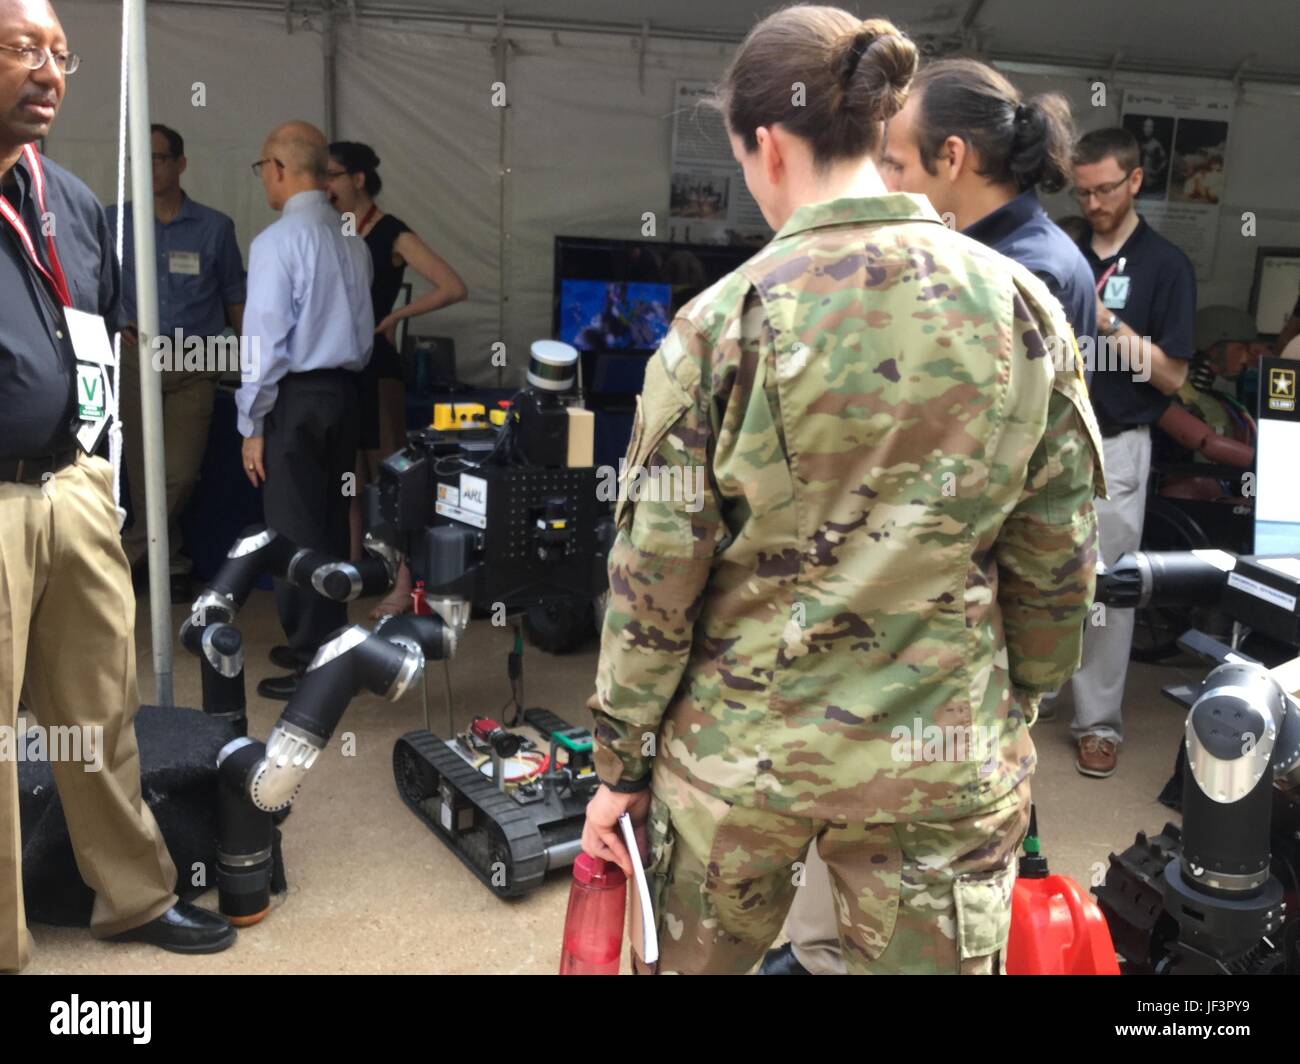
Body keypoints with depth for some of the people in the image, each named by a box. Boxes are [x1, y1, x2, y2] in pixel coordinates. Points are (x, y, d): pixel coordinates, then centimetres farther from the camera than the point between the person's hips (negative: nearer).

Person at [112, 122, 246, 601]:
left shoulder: (215, 227, 4)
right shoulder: (114, 222, 5)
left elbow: (234, 296, 11)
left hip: (194, 368, -1)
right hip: (135, 361, 1)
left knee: (180, 474, -9)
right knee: (143, 476, 2)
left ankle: (125, 557, 10)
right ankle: (170, 563, 19)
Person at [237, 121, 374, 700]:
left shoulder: (276, 242, -13)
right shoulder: (352, 241, 9)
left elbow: (265, 341, -15)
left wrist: (252, 425, -9)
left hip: (295, 398, -8)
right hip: (345, 390, 8)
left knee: (295, 533, 0)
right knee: (331, 524, 16)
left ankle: (314, 668, 7)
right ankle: (328, 641, 29)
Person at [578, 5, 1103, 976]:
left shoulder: (723, 323, -13)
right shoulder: (1023, 308, -6)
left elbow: (654, 576, -10)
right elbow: (1058, 564, 0)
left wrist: (621, 765, 3)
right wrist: (1017, 714, 15)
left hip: (739, 751, -1)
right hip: (949, 764, 2)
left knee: (691, 960, 23)